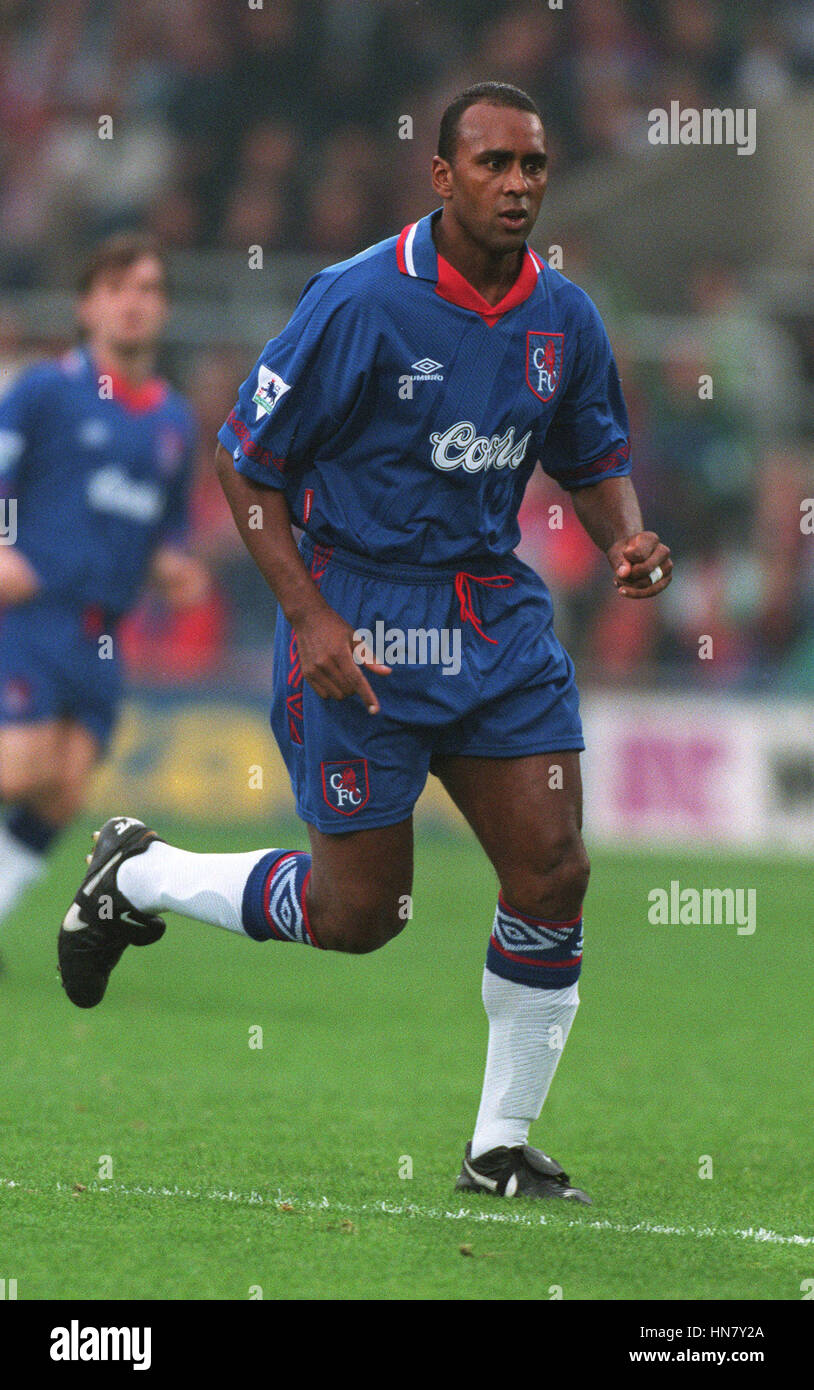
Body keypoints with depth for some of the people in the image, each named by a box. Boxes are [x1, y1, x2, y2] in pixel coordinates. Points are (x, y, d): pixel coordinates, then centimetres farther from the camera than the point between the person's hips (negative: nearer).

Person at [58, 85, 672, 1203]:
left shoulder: (564, 318, 1)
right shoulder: (360, 303, -16)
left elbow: (594, 460, 17)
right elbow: (246, 462, -9)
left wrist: (625, 539, -5)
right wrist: (310, 618, -17)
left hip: (496, 612, 5)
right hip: (360, 622, -5)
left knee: (552, 870, -5)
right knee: (358, 912, -1)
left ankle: (502, 1150, 9)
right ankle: (136, 877, 26)